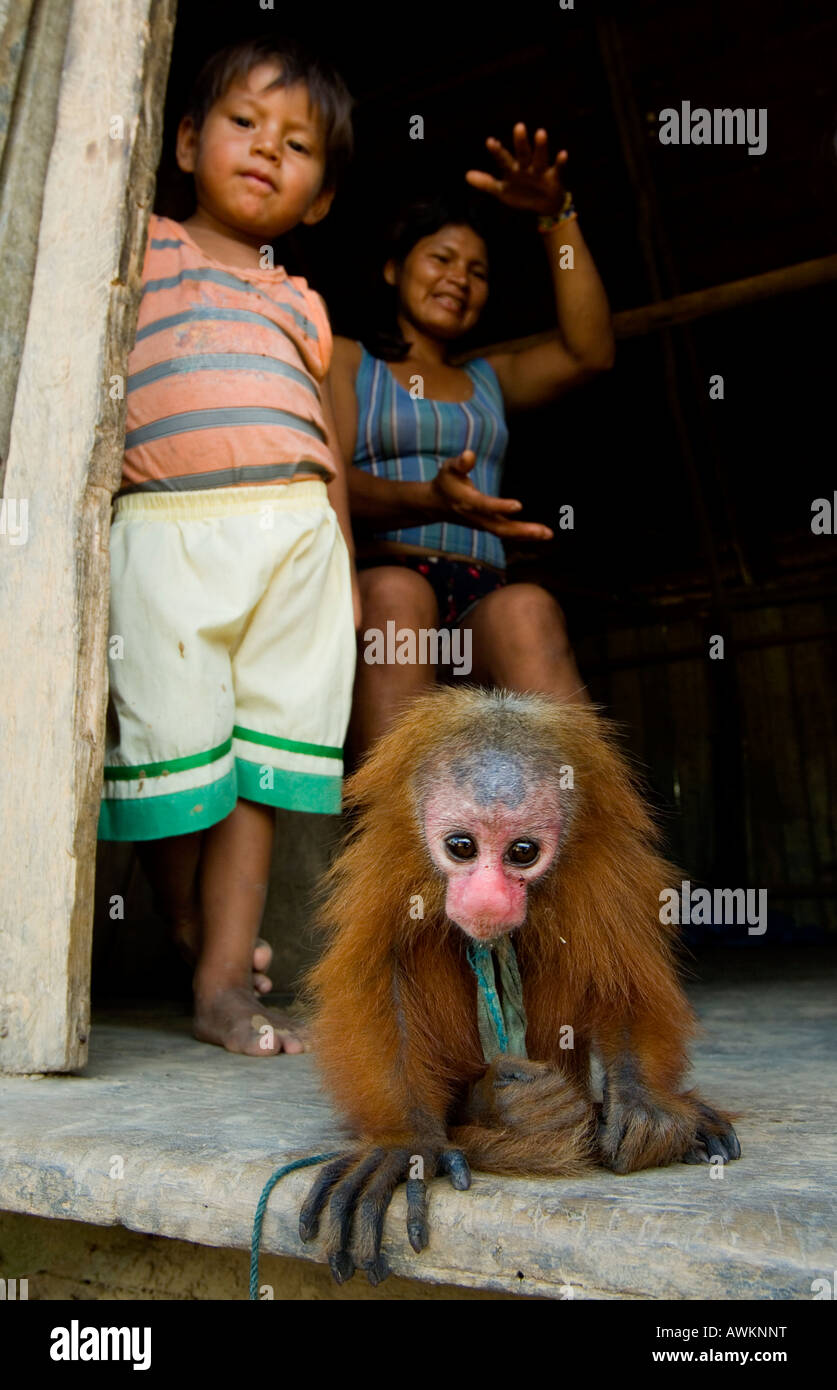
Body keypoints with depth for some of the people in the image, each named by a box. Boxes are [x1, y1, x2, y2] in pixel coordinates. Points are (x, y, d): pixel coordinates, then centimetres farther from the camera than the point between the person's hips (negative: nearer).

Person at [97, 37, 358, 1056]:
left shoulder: (302, 304, 25)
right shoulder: (140, 248, 16)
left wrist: (345, 568, 17)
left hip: (296, 531, 4)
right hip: (169, 524, -3)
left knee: (266, 752, -2)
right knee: (172, 741, -4)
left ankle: (227, 978, 3)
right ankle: (190, 930, 21)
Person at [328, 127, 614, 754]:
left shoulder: (490, 379, 31)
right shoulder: (347, 359, 20)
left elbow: (591, 353, 12)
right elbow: (331, 479, 1)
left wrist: (556, 217, 5)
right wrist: (430, 500, -20)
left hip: (482, 599, 2)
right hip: (374, 581, -2)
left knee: (527, 610, -34)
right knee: (397, 593, -38)